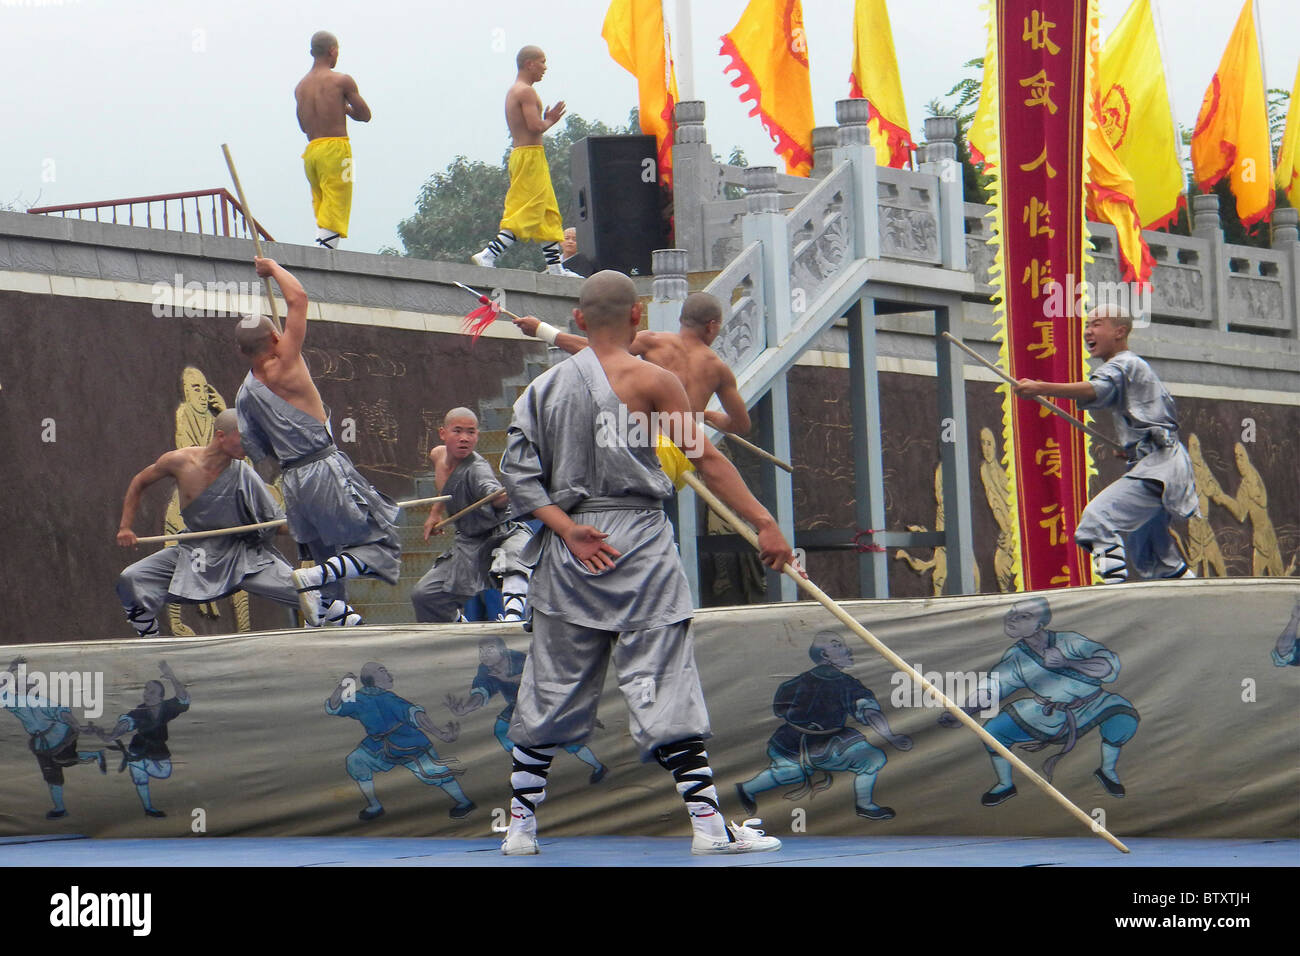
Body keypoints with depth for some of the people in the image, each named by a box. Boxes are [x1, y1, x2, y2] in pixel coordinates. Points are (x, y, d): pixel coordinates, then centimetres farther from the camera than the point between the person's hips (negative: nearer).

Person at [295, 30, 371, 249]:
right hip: (336, 148, -6)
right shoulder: (342, 81, -3)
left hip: (311, 149, 6)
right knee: (335, 213, -10)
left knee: (321, 212, 10)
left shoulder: (300, 87, 14)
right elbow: (365, 115, 4)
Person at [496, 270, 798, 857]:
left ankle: (519, 826, 13)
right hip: (638, 545, -4)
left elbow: (517, 472, 2)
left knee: (550, 693, 11)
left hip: (569, 553, 5)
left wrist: (568, 529, -5)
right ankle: (708, 825, -9)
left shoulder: (545, 385, 10)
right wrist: (763, 523, -8)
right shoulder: (649, 379, -4)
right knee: (666, 687, -6)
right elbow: (706, 460, -8)